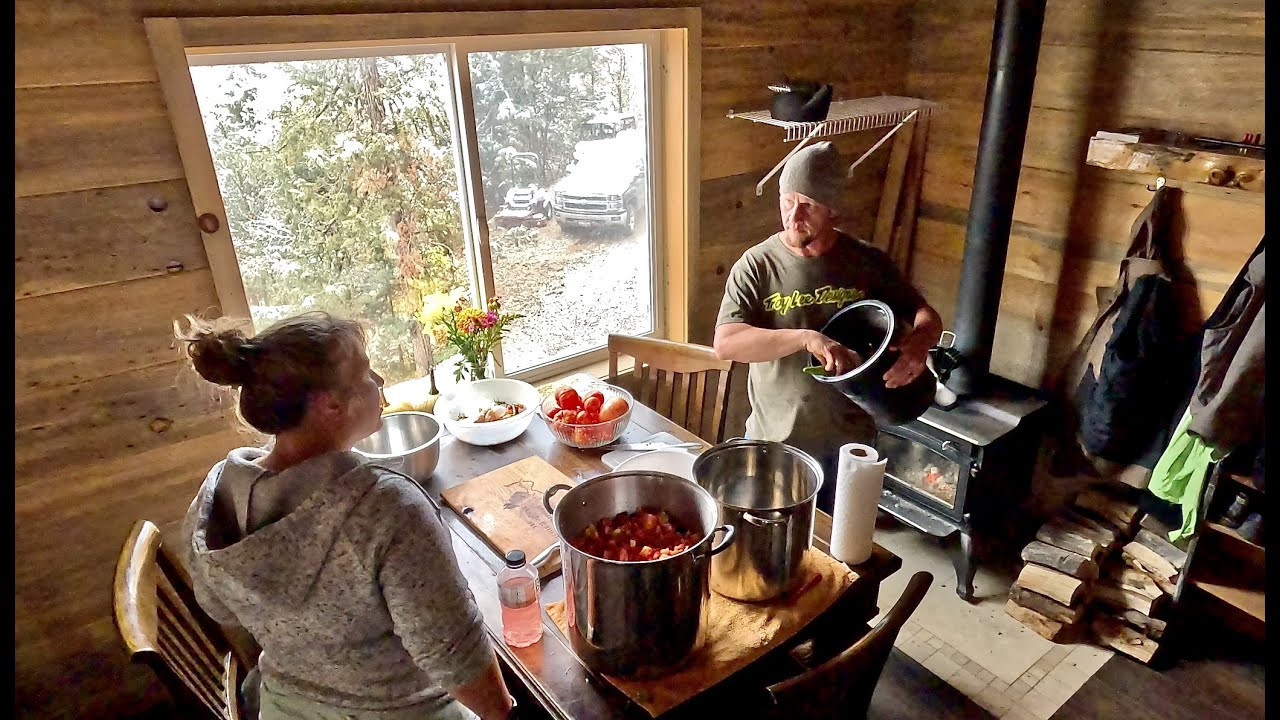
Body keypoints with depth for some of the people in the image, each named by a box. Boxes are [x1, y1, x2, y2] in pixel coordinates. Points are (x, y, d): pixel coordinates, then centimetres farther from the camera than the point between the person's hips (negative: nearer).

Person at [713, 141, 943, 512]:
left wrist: (919, 341, -21)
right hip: (775, 443, -1)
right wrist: (806, 337, -34)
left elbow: (925, 313, 3)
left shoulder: (867, 263, -5)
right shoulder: (756, 266, -11)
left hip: (848, 444, 2)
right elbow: (725, 343, -22)